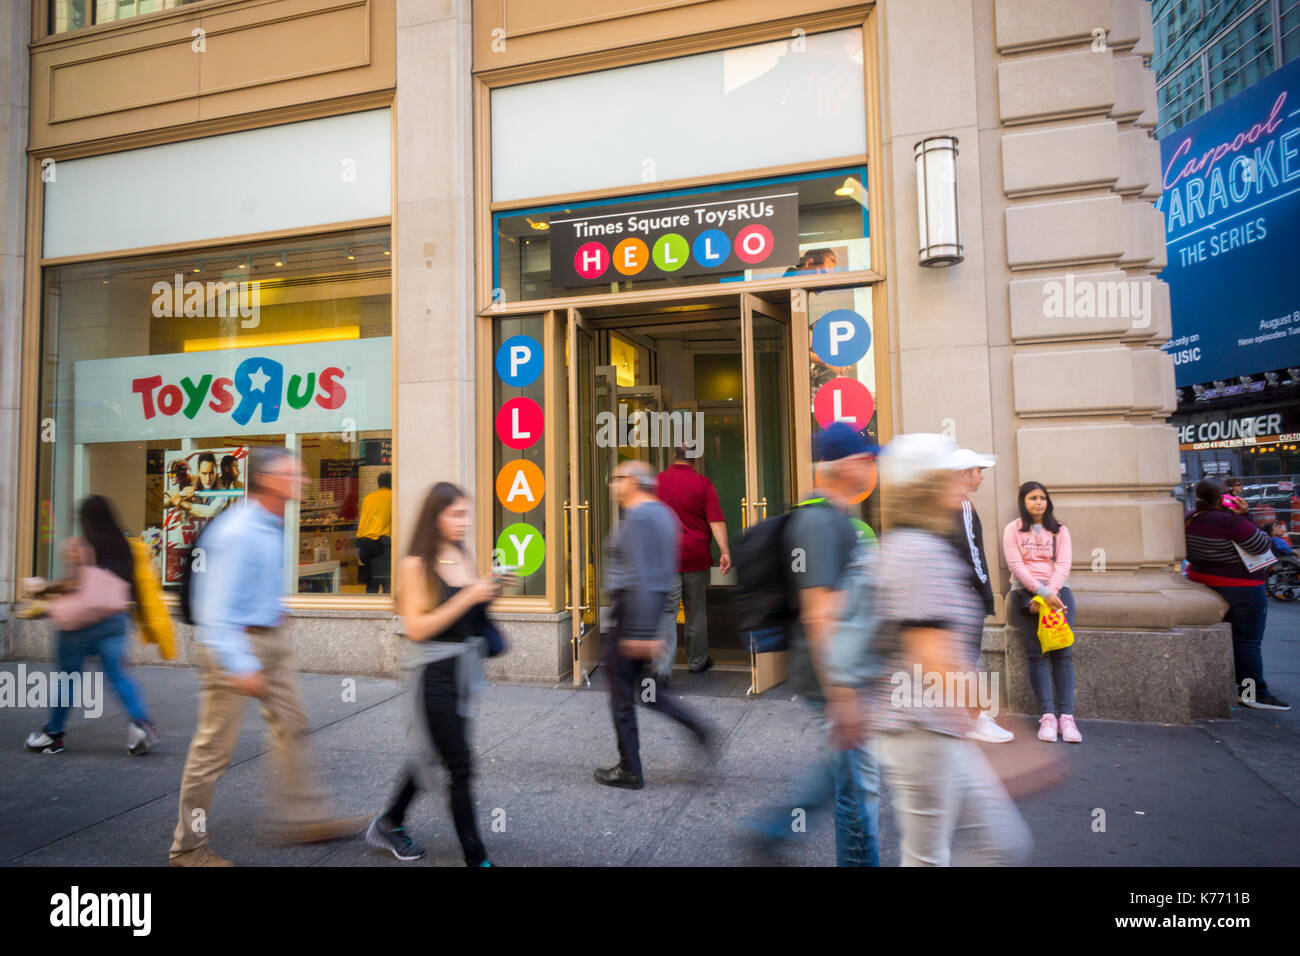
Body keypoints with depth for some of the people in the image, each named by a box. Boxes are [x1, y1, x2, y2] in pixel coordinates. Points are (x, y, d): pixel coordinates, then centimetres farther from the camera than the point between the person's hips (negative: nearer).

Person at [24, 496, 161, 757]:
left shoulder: (76, 547, -9)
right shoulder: (123, 547, 6)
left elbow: (73, 585, -18)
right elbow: (131, 585, 7)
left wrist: (44, 588, -2)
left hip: (82, 621, -4)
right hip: (115, 619, 4)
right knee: (118, 674, 4)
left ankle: (52, 734, 24)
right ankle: (140, 721, -13)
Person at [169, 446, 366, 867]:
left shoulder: (273, 526, 6)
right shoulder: (237, 533, -23)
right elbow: (217, 606, -26)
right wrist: (239, 666, -28)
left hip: (272, 638, 9)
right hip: (234, 643, -9)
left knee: (292, 725, 12)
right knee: (215, 745, 2)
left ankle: (304, 817, 22)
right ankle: (188, 847, 18)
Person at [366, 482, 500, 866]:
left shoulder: (465, 558, 7)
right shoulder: (416, 565, -12)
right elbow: (416, 628, -18)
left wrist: (490, 592, -2)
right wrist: (468, 597, -23)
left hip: (464, 669, 7)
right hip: (434, 672, -7)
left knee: (431, 752, 20)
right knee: (460, 766, -2)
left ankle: (390, 823, 42)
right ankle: (475, 857, 11)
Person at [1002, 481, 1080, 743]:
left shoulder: (1060, 530, 17)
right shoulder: (1012, 530, 10)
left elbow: (1063, 565, 5)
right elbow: (1016, 566, -2)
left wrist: (1049, 593, -11)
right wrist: (1041, 591, -15)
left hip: (1056, 590, 2)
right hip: (1024, 592, -2)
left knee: (1063, 652, -14)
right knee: (1037, 653, -16)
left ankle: (1067, 716, -16)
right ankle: (1047, 715, -18)